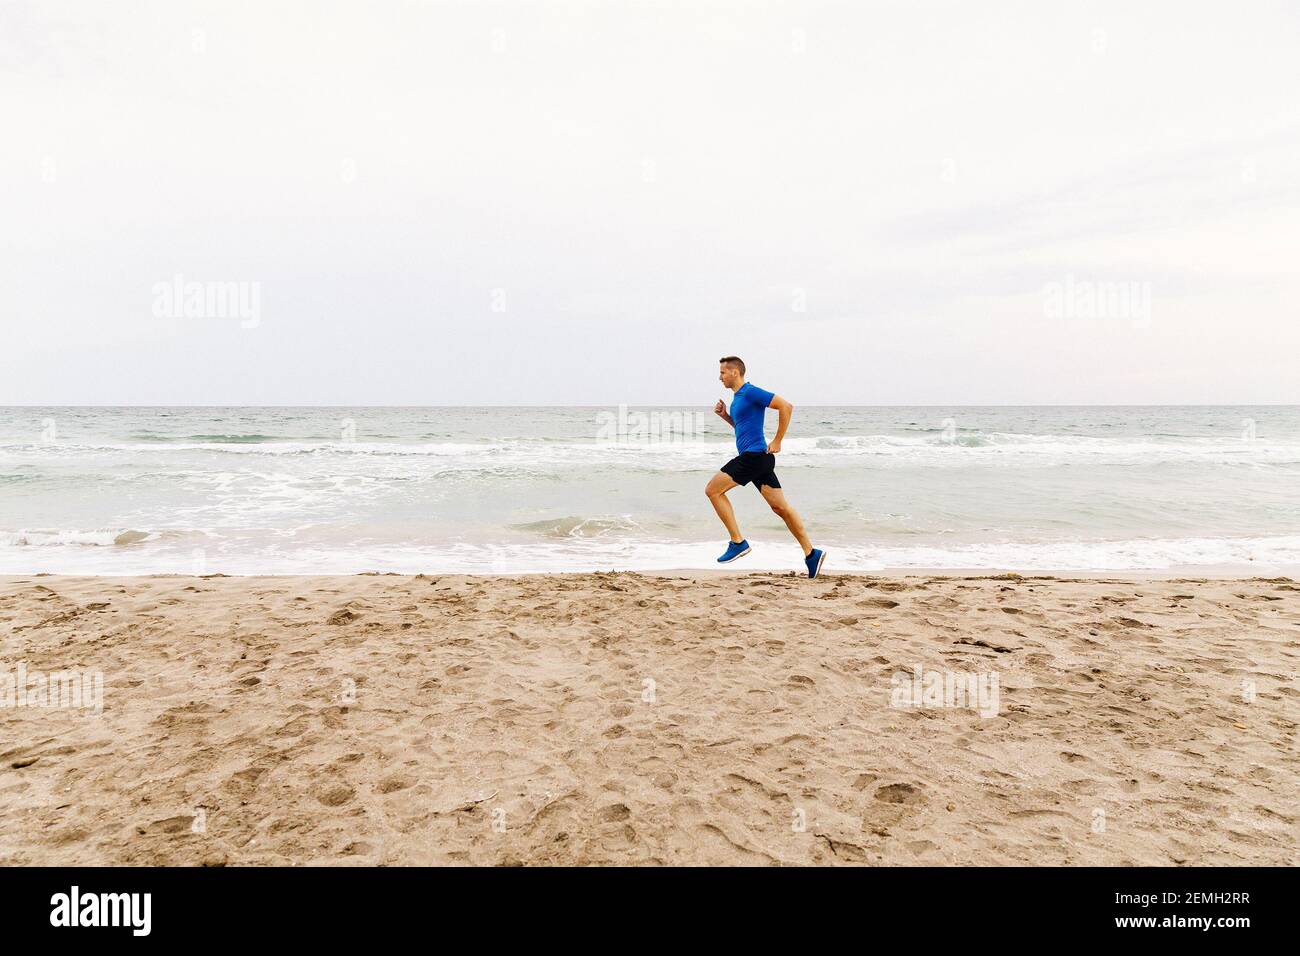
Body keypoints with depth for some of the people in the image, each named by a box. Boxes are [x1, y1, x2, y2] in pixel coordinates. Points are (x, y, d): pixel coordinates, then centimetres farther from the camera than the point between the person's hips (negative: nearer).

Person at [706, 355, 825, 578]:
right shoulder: (737, 397, 19)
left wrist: (777, 441, -15)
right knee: (781, 507, 6)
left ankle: (738, 542, -4)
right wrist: (724, 415, 17)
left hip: (754, 456, -10)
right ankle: (811, 554, 7)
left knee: (712, 490, -6)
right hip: (758, 459, 10)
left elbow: (786, 406, -17)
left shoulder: (751, 392, -11)